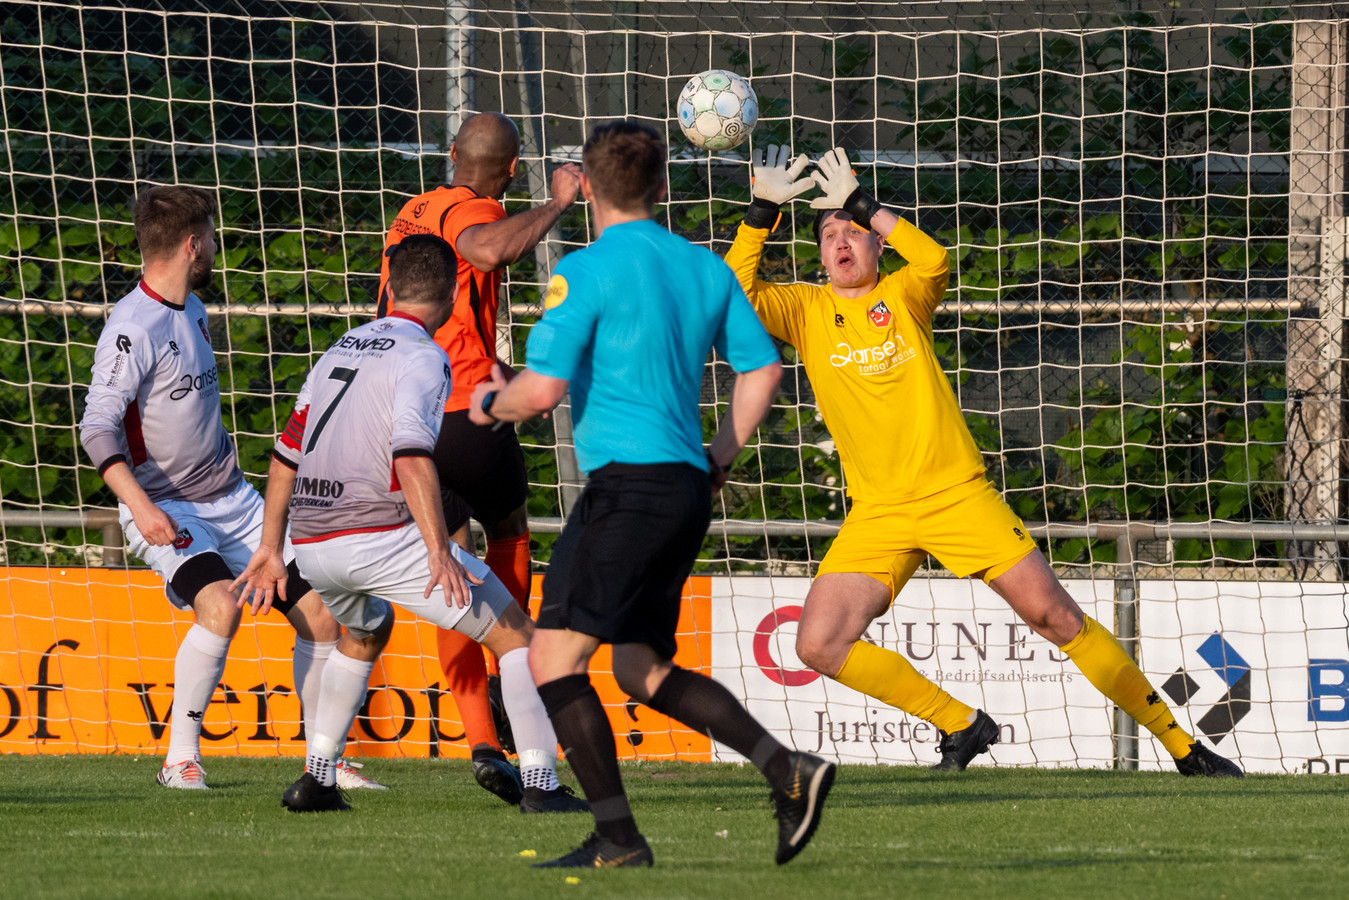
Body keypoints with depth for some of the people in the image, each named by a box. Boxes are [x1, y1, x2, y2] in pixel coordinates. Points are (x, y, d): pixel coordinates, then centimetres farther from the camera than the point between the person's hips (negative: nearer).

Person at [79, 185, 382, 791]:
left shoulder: (190, 310, 11)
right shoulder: (135, 327, -17)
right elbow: (97, 427, -25)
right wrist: (141, 507, -37)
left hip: (232, 501, 8)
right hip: (167, 510, -8)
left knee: (319, 614, 2)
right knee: (220, 605, -32)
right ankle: (181, 759, -21)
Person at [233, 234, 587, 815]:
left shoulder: (343, 348, 19)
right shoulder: (422, 358, -6)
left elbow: (288, 451, 21)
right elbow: (412, 455, -21)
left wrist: (270, 548, 27)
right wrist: (439, 551, -28)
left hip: (311, 545, 8)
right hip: (381, 536, -8)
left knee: (366, 630, 37)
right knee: (516, 634, 1)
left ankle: (315, 780, 30)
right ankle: (541, 784, -9)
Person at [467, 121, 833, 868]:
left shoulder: (585, 272, -9)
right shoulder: (704, 268, 13)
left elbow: (541, 390, -14)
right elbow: (762, 368, 16)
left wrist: (491, 404, 7)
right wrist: (718, 458, 24)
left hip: (627, 480, -8)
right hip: (687, 489, 8)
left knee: (554, 657, -6)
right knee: (643, 668, 17)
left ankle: (616, 835, -13)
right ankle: (789, 771, 5)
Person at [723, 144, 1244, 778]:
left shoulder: (901, 296, 4)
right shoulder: (804, 311, 7)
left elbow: (935, 262, -19)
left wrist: (861, 204, -14)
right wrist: (763, 209, -15)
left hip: (956, 491, -2)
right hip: (876, 512, 2)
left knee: (1056, 616, -6)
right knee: (818, 645, -15)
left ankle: (1182, 746, 5)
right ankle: (960, 727, 2)